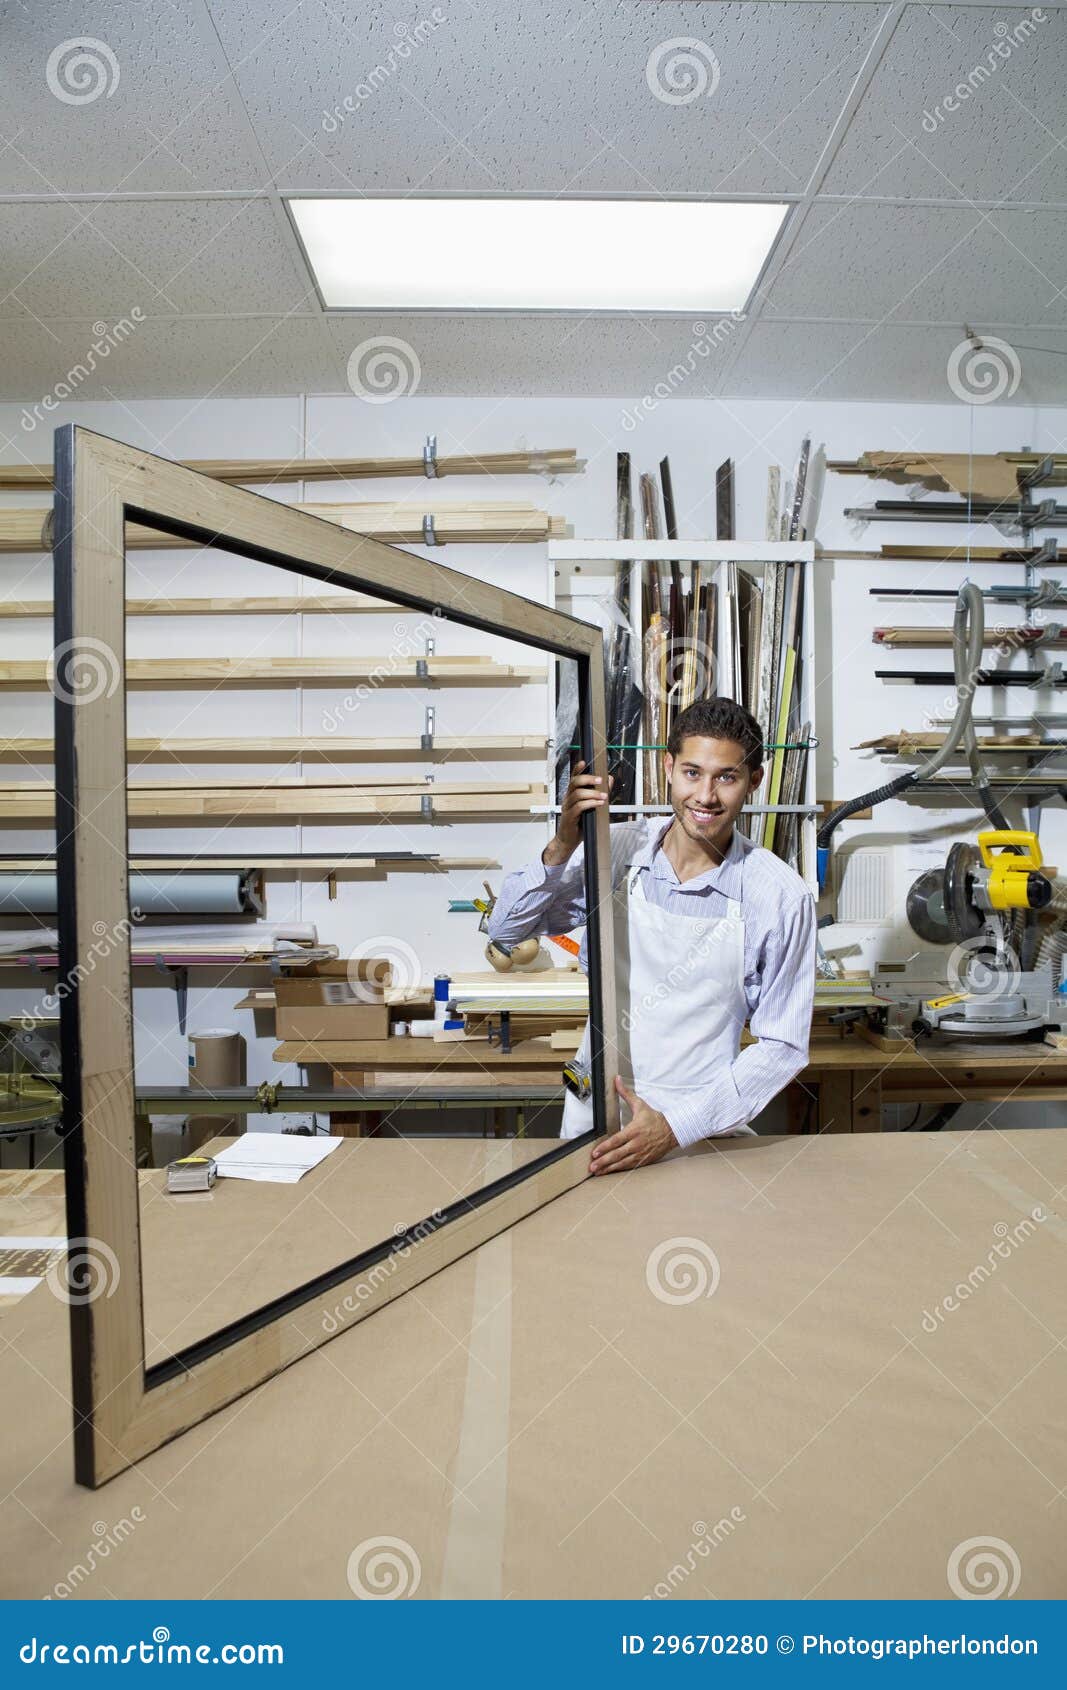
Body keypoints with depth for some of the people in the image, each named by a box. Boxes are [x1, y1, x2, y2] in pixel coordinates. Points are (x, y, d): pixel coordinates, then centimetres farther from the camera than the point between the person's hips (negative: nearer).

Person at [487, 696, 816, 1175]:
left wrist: (678, 1126, -14)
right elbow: (505, 929, -2)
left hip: (699, 1131, -1)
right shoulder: (616, 850, -4)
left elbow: (782, 1046, -5)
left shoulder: (781, 897, -10)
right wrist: (561, 849, -18)